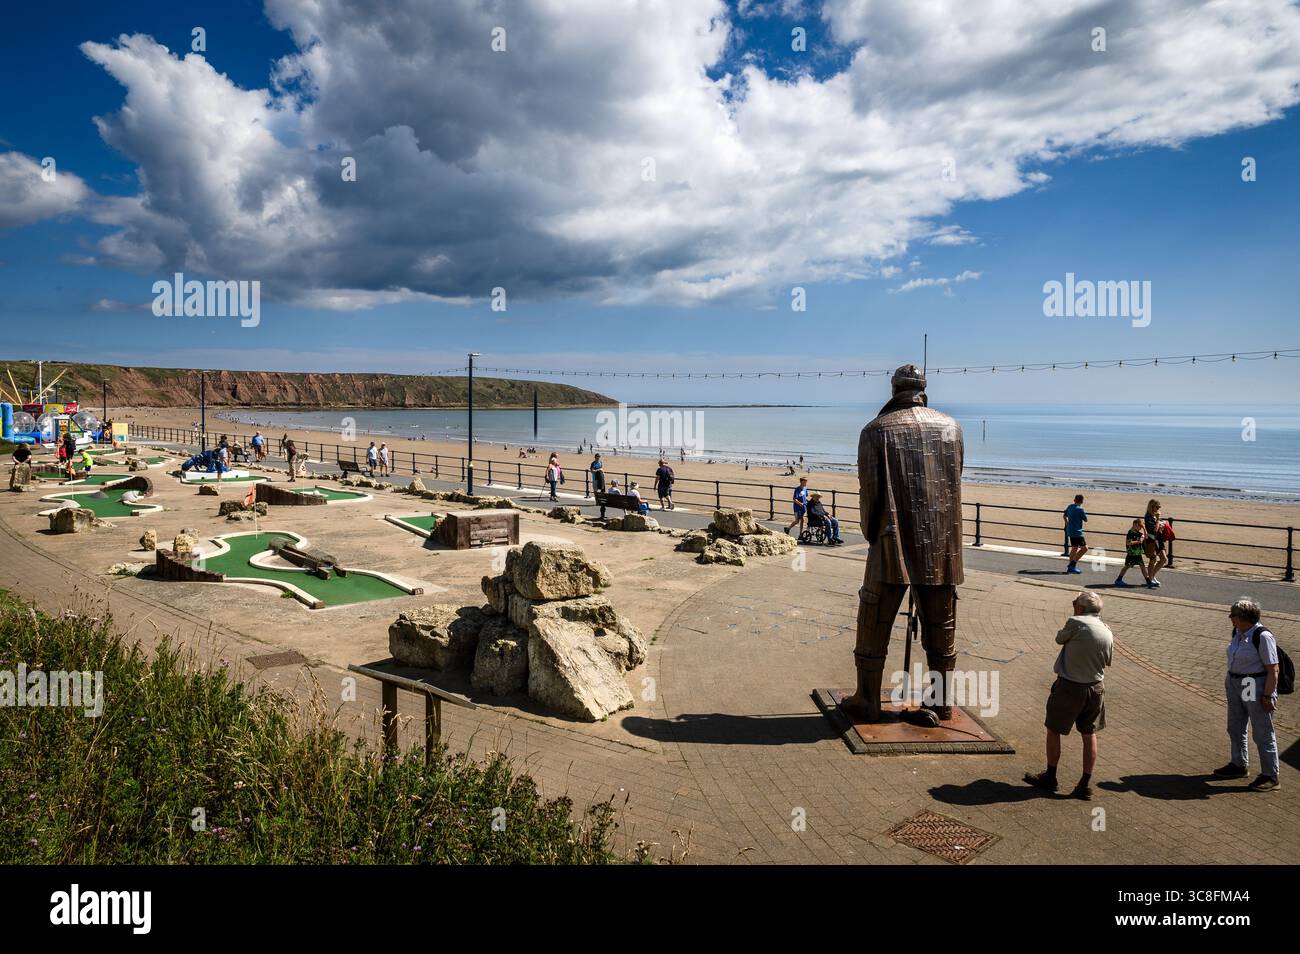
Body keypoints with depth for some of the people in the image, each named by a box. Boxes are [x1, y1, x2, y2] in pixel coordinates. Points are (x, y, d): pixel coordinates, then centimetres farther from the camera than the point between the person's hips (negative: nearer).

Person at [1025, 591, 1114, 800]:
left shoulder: (1076, 623, -18)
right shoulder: (1108, 633, 0)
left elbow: (1060, 638, -1)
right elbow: (1107, 661, 10)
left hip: (1069, 687, -5)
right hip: (1096, 688, 5)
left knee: (1054, 731, 12)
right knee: (1089, 735, 15)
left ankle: (1050, 777, 23)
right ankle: (1086, 785, 19)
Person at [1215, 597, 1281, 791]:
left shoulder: (1263, 637, -21)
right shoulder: (1237, 632, 4)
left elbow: (1273, 670, -20)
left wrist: (1267, 696, -21)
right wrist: (1229, 682, 18)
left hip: (1257, 689, -9)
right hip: (1236, 686, 9)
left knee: (1262, 733, 2)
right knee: (1235, 728, 19)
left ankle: (1270, 777, 13)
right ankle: (1239, 765, 35)